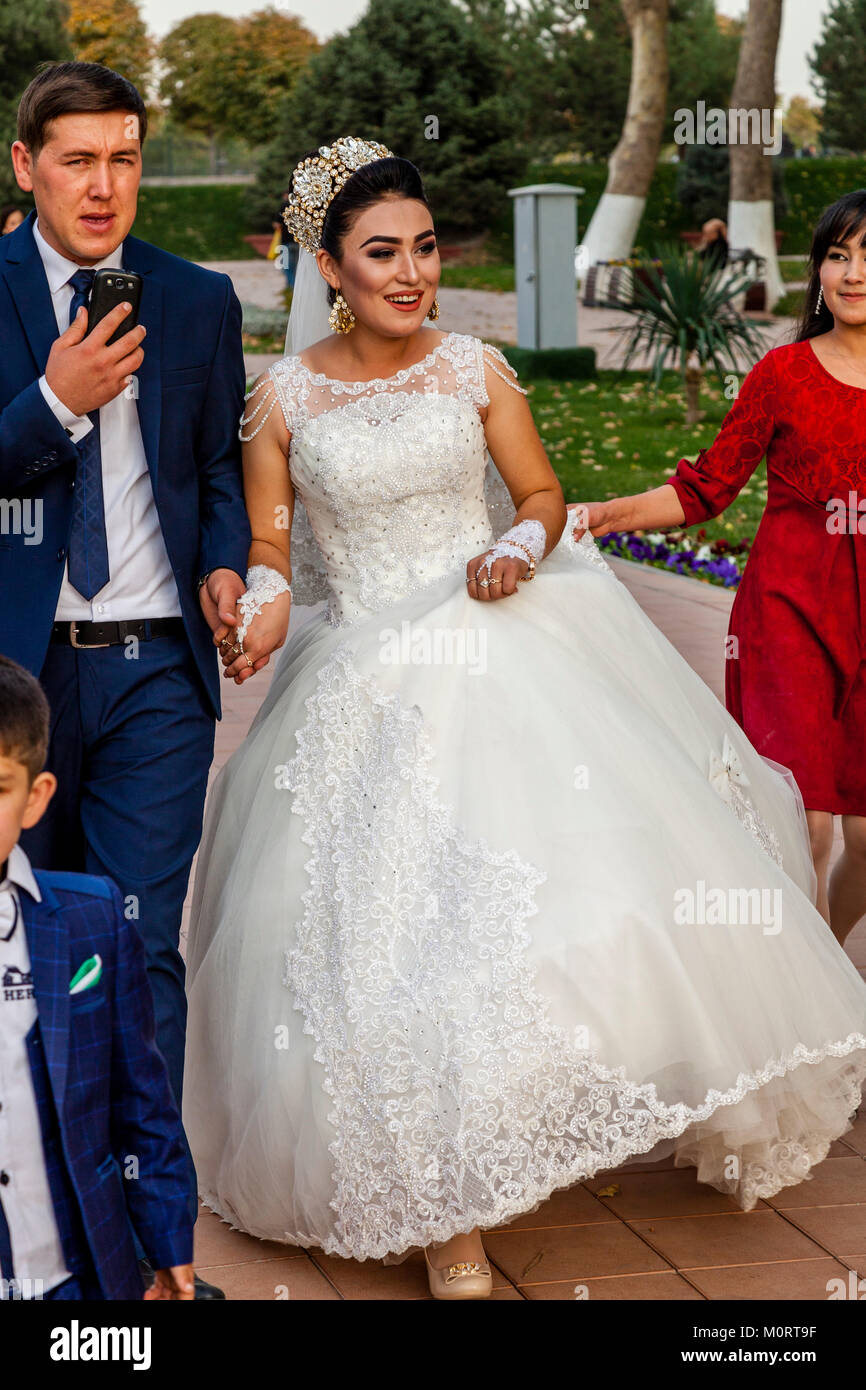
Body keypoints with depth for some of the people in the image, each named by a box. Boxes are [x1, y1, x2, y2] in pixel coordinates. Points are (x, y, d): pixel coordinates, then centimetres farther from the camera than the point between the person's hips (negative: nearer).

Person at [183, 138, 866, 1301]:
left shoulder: (476, 370, 3)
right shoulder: (286, 396, 1)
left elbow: (543, 493, 11)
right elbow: (266, 544, 6)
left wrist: (522, 550, -10)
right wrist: (262, 607, -14)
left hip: (506, 661, 1)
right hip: (369, 684, -1)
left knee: (581, 867, -7)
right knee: (395, 929, -5)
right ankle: (442, 1221, 5)